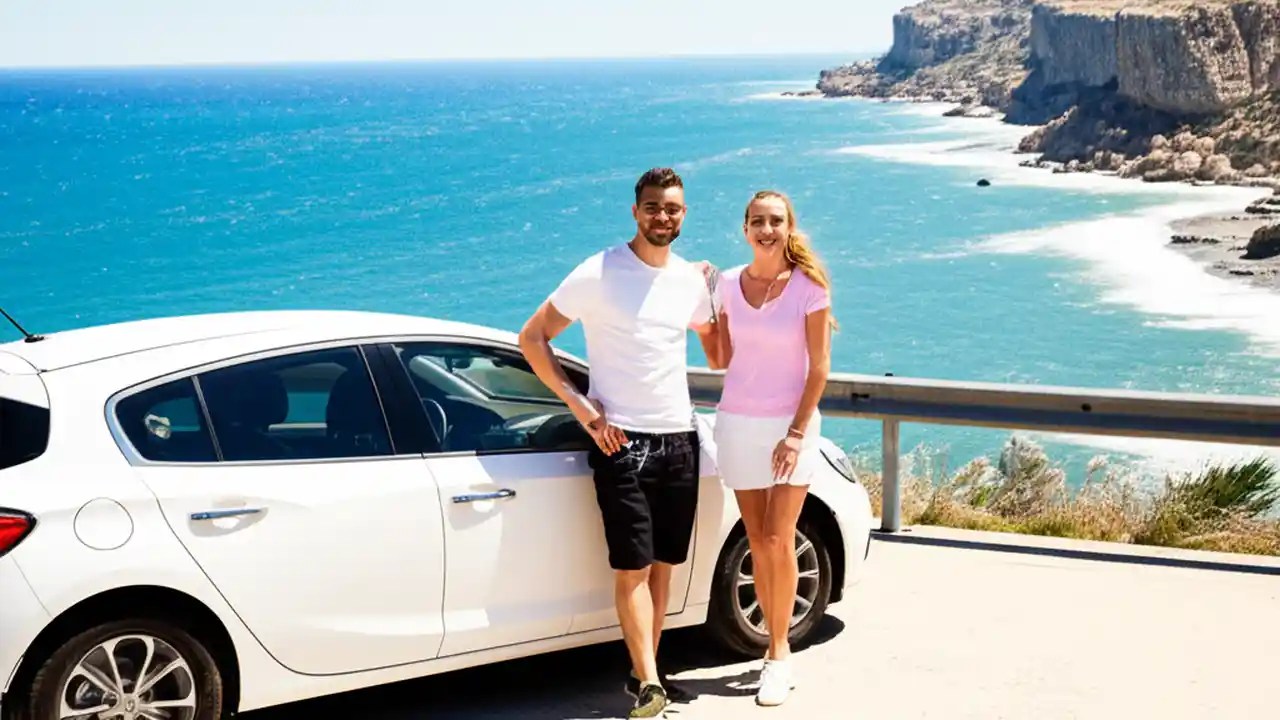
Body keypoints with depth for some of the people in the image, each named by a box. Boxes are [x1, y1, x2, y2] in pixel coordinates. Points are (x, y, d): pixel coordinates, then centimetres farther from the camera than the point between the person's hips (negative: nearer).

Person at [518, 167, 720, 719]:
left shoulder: (691, 280, 9)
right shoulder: (598, 274, -6)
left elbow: (716, 346, 26)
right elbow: (532, 337, -4)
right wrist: (579, 405, -11)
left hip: (679, 440, 5)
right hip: (622, 441, -5)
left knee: (663, 563, 9)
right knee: (633, 567, -8)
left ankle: (646, 672, 19)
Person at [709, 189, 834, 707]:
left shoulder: (809, 285, -7)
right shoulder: (728, 284, 2)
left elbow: (819, 366, -7)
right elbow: (722, 360, 9)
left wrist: (797, 433, -12)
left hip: (790, 425, -3)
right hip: (738, 424, 3)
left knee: (778, 542, -6)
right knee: (758, 543, 6)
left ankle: (780, 651, 5)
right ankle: (778, 645, 16)